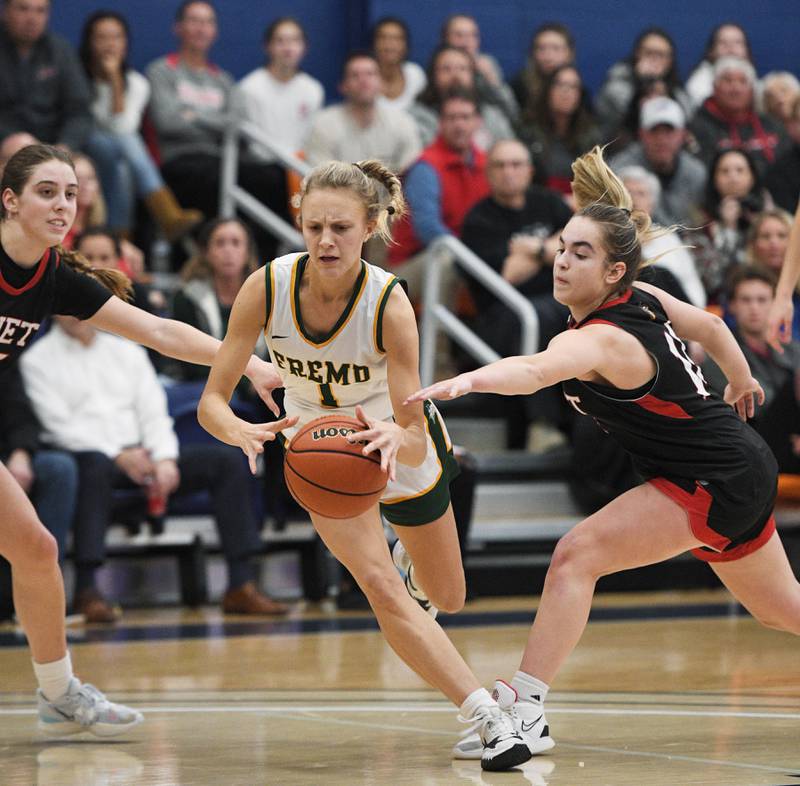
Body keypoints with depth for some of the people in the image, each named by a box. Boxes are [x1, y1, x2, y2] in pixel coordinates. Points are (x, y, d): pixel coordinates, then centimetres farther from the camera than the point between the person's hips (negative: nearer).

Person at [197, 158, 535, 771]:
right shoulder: (267, 287, -29)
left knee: (447, 598, 18)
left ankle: (412, 559, 54)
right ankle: (490, 719, -17)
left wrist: (396, 439, -59)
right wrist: (243, 432, -48)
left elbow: (415, 438, -36)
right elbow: (212, 400, -26)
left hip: (396, 445, 0)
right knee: (379, 584, -22)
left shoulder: (391, 303, -34)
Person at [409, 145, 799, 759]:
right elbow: (710, 326, 15)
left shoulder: (602, 338, -29)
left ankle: (524, 706, -17)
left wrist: (467, 380, -69)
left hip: (715, 487, -10)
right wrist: (741, 380, 34)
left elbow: (538, 370, -50)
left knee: (576, 557, -19)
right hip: (742, 472, 10)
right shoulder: (641, 298, -2)